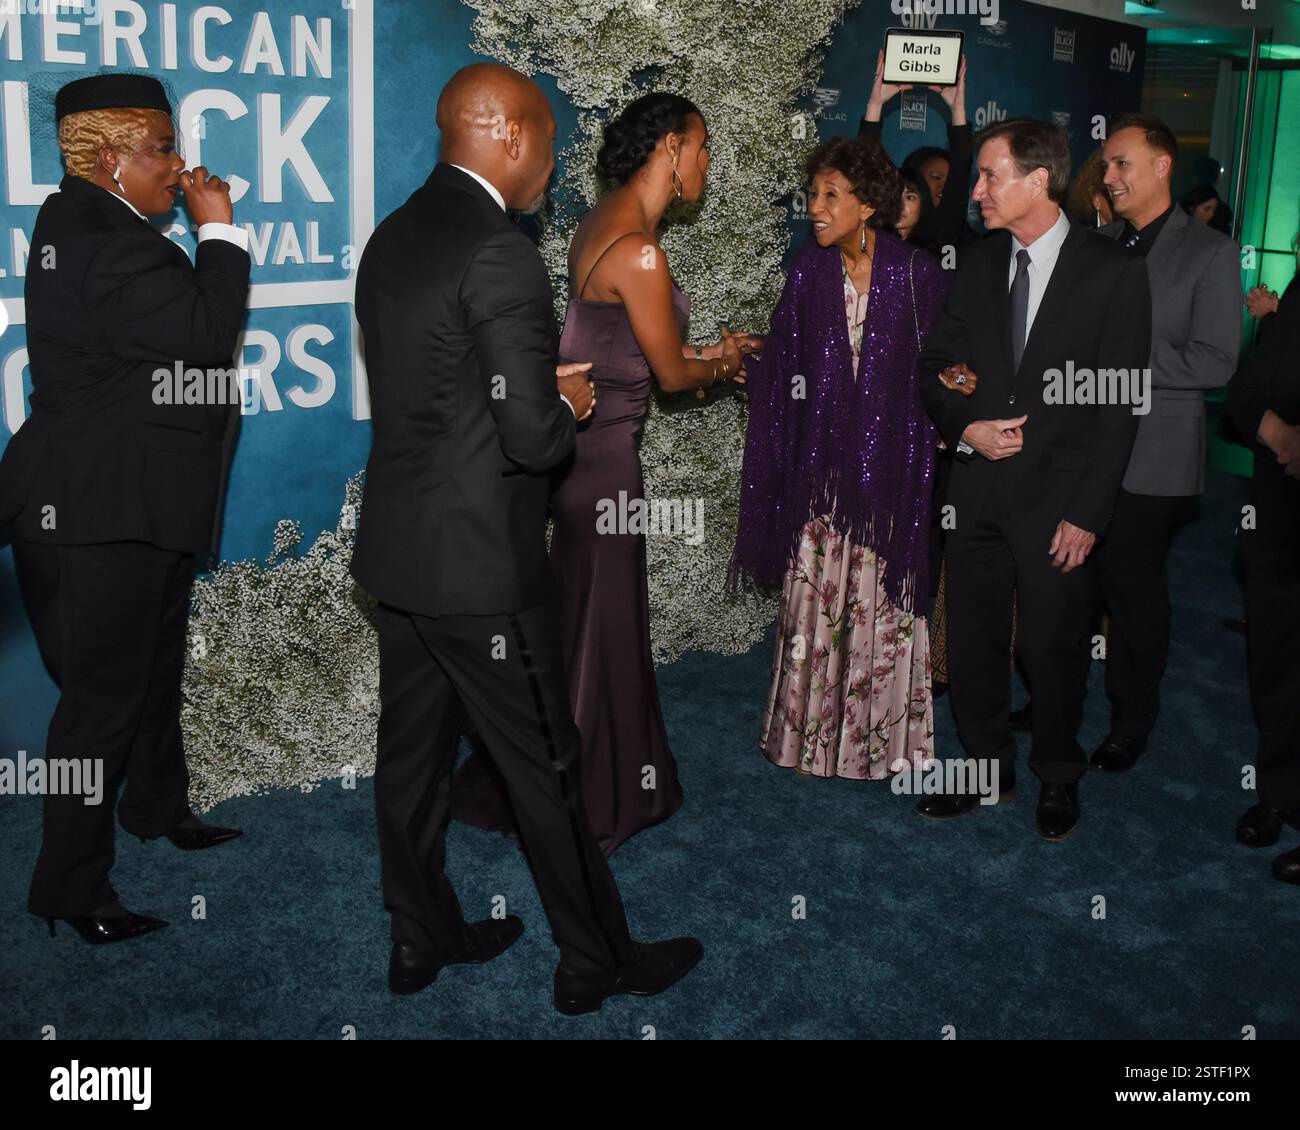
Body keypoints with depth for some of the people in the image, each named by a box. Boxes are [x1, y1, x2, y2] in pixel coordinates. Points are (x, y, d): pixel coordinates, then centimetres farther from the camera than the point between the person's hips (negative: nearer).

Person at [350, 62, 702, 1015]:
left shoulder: (392, 238, 8)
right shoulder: (501, 253, -19)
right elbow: (533, 437, -21)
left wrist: (542, 389, 12)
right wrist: (568, 408, 1)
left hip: (396, 551, 9)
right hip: (479, 563, -8)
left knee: (413, 755, 17)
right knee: (546, 768, 6)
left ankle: (422, 937, 34)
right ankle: (596, 960, 22)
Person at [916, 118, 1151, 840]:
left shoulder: (1115, 273, -7)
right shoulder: (977, 265, 6)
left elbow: (1119, 403, -8)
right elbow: (934, 367, 12)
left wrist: (1087, 512, -12)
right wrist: (965, 426, -9)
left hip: (1056, 497, -4)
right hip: (976, 490, 4)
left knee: (1052, 648, 7)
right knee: (972, 641, 11)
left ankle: (1058, 779, 29)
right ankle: (987, 767, 30)